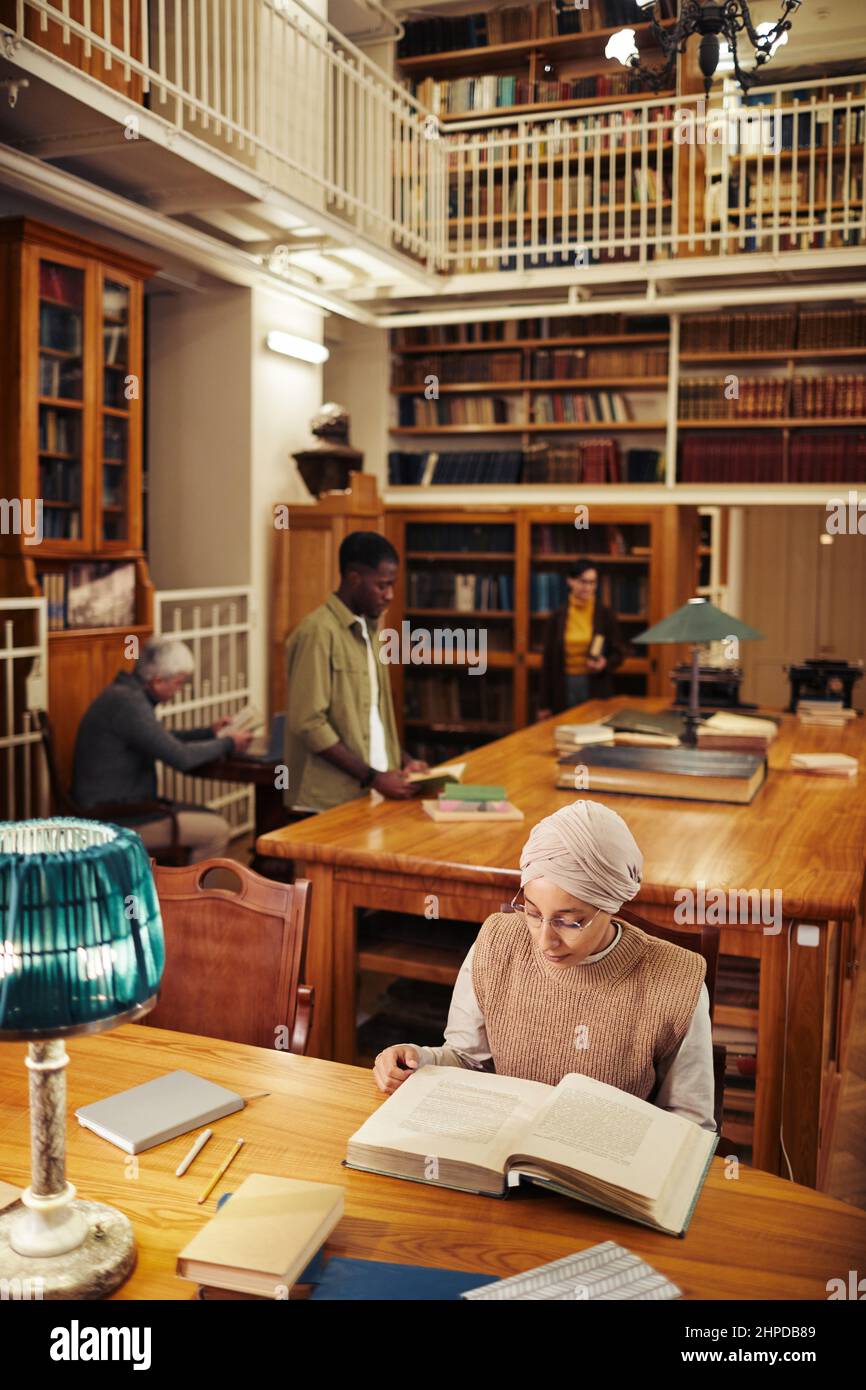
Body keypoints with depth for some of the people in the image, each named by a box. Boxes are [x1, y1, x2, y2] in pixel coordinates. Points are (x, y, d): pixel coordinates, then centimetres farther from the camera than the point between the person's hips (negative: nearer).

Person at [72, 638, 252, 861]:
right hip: (113, 819, -11)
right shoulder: (128, 702, -22)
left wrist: (210, 732, 17)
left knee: (211, 819, 14)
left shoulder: (127, 694, 9)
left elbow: (165, 739, 26)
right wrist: (229, 744, -8)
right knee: (217, 831, -11)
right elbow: (181, 757, -22)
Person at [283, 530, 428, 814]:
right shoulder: (319, 631, -12)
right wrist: (373, 777, -17)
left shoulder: (367, 629, 14)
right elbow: (309, 723, -17)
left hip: (370, 794, 7)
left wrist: (402, 759, 6)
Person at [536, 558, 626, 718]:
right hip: (564, 688, 1)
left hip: (596, 689, -1)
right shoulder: (557, 617, 2)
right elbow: (548, 660, 4)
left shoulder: (606, 616, 0)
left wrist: (605, 664, -18)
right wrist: (544, 704, 2)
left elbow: (619, 654, 6)